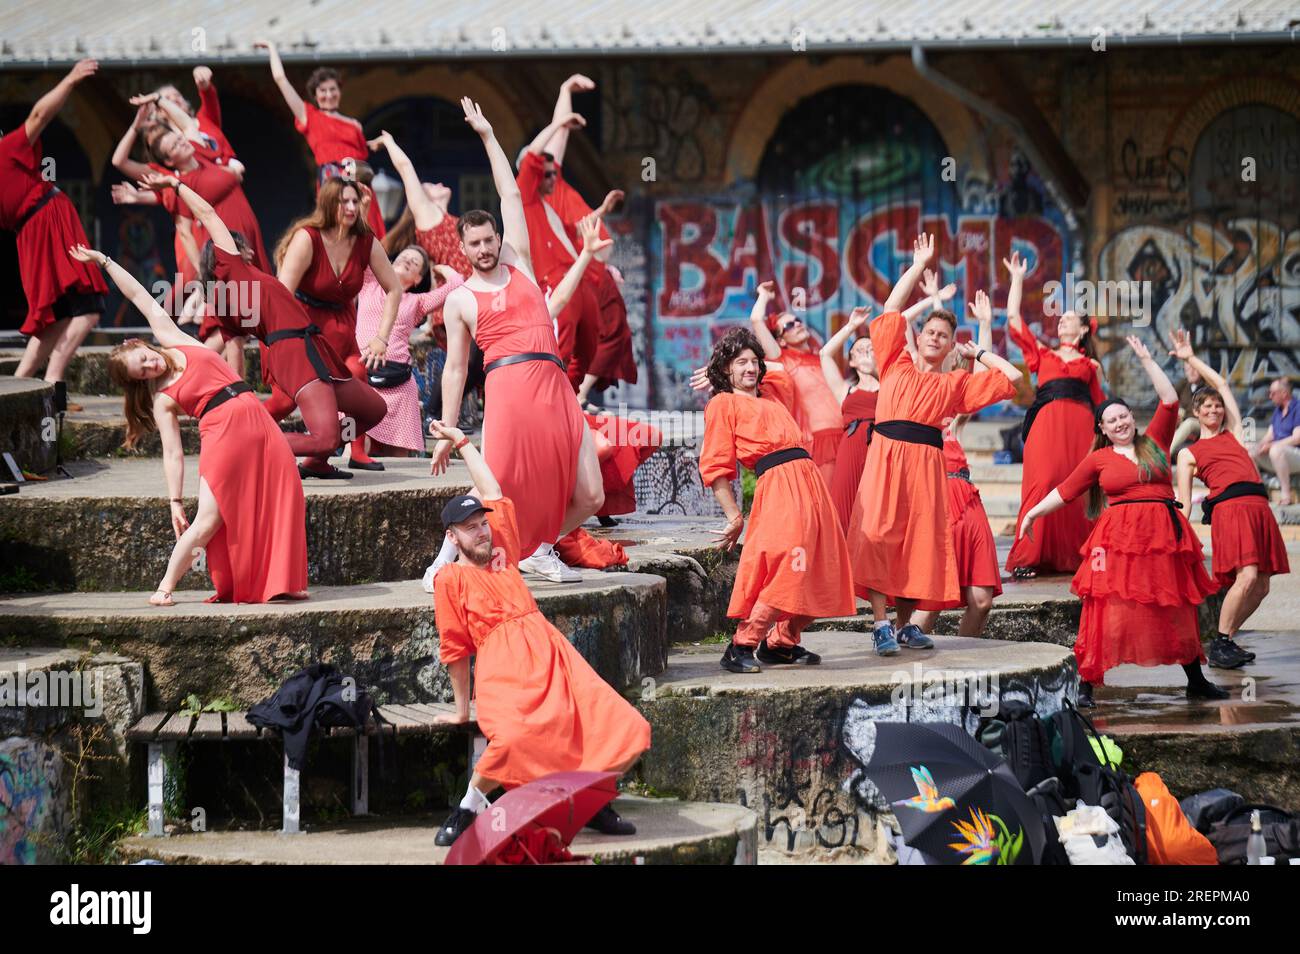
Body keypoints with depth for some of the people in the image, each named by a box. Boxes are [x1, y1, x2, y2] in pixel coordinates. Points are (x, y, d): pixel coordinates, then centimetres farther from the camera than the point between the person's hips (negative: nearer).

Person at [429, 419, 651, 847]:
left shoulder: (502, 550, 22)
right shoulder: (450, 579, 7)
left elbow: (494, 494, 30)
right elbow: (455, 649, 8)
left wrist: (461, 441, 37)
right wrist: (462, 709, 10)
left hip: (551, 653, 6)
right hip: (503, 666, -6)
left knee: (627, 731, -11)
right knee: (514, 738, -38)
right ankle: (469, 809, -14)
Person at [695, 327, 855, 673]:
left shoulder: (769, 393, 25)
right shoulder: (722, 404, 5)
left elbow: (780, 369, 50)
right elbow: (714, 467, 0)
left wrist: (759, 367, 36)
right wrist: (735, 517, -4)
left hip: (810, 482, 8)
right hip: (778, 485, -8)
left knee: (818, 573, 6)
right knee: (784, 569, -20)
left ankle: (781, 643, 18)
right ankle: (741, 648, -15)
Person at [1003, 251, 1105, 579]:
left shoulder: (1090, 365, 22)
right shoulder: (1042, 354, 22)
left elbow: (1100, 404, 23)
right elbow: (1013, 318, 18)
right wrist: (1018, 279, 20)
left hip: (1080, 426, 1)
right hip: (1047, 423, -1)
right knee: (1043, 483, -12)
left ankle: (1079, 555, -2)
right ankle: (1028, 559, -14)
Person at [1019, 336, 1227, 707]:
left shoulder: (1154, 443, 11)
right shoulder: (1099, 459, 6)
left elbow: (1169, 400, 9)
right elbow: (1066, 491, 11)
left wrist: (1146, 360, 8)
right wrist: (1034, 512, 10)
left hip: (1163, 536, 3)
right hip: (1118, 537, -3)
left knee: (1177, 609, 12)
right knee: (1106, 611, -8)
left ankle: (1196, 681, 23)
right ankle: (1086, 684, -5)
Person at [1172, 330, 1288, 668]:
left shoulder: (1233, 434, 23)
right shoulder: (1188, 454, 15)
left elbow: (1221, 384, 25)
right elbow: (1183, 503, 12)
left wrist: (1191, 359, 25)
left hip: (1258, 509, 5)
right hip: (1229, 509, -5)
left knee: (1260, 587, 0)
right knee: (1247, 578, -22)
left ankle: (1227, 641, 15)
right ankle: (1219, 646, -14)